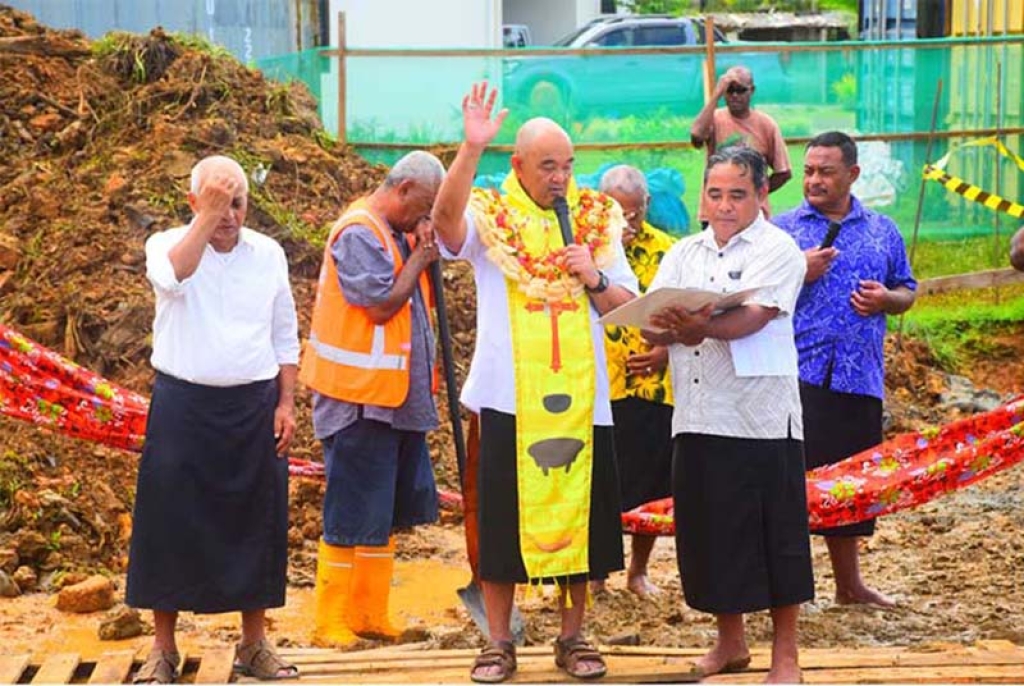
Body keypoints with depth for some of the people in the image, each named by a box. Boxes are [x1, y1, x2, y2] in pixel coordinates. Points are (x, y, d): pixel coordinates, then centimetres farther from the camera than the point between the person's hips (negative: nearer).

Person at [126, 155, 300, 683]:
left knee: (255, 521, 6)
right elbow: (173, 276, -29)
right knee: (171, 521, 0)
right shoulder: (167, 245, -3)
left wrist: (286, 403, 4)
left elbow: (285, 338, 10)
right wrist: (208, 217, -30)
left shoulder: (268, 254, 5)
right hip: (183, 403, -2)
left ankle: (254, 644, 19)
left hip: (254, 406, 2)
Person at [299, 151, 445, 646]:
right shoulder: (359, 234, -16)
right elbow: (381, 304, -21)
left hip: (398, 400, 10)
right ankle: (331, 623, 7)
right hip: (360, 400, -10)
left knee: (385, 514, 15)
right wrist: (420, 259, -12)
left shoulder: (398, 235, 12)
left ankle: (371, 615, 25)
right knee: (352, 516, -3)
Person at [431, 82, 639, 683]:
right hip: (509, 397, -3)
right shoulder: (489, 219, -1)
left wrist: (596, 279, -11)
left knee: (579, 514, 8)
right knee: (504, 518, 2)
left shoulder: (597, 222, 9)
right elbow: (445, 215, -24)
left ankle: (573, 637, 21)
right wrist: (472, 148, -36)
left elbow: (629, 305, 9)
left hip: (580, 396, 3)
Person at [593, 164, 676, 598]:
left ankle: (638, 571, 27)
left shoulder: (668, 251, 5)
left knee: (651, 487, 9)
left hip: (656, 388, 2)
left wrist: (668, 350, -8)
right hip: (599, 388, -2)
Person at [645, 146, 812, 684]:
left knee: (773, 537, 1)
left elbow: (752, 315, -18)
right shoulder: (683, 254, 14)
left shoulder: (778, 250, -2)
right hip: (696, 418, 5)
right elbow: (650, 329, 4)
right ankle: (730, 641, 27)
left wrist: (703, 326, -36)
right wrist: (675, 326, -18)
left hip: (761, 418, -5)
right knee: (709, 535, 10)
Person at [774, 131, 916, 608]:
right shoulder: (783, 228, 3)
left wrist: (887, 299, -6)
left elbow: (907, 292, 17)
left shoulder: (883, 232, 12)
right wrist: (797, 273, -14)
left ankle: (849, 583, 26)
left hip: (859, 377, 3)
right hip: (796, 373, -3)